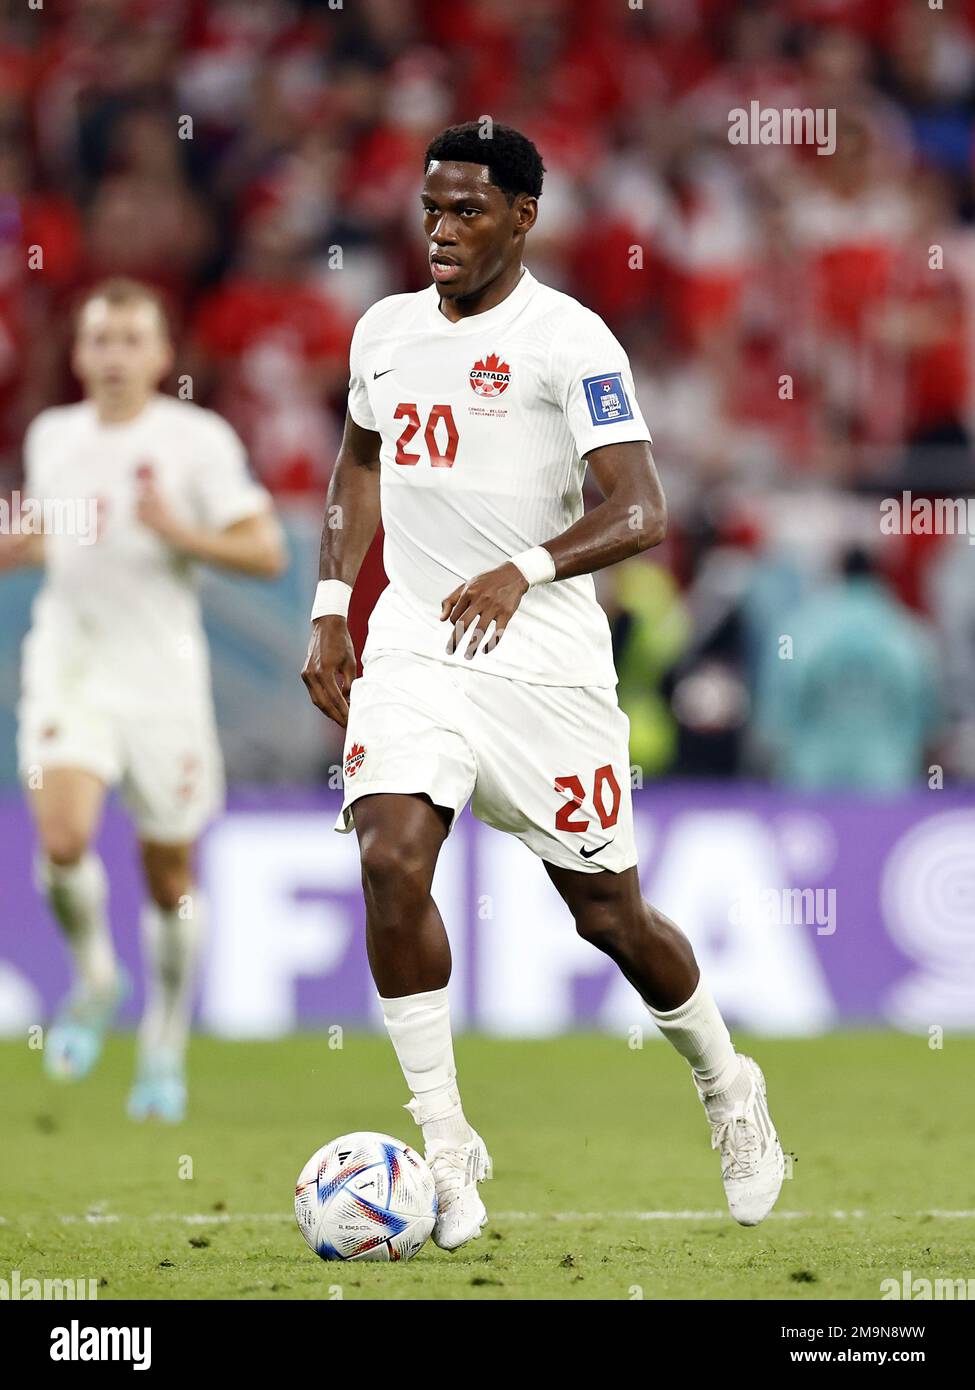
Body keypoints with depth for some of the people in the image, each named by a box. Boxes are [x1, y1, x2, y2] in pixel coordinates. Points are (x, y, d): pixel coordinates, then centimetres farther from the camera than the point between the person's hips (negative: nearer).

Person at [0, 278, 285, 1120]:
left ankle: (166, 1047, 25)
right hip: (69, 671, 2)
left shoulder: (199, 440, -5)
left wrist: (178, 530, -22)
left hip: (163, 679, -2)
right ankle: (96, 979, 8)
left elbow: (265, 552, -7)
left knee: (171, 875, 6)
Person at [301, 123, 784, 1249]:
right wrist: (331, 608, 17)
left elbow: (641, 512, -19)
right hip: (411, 650, 4)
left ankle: (727, 1087, 32)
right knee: (391, 862, -19)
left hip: (544, 662, -4)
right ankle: (445, 1147, -10)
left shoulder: (568, 340, -10)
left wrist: (527, 569, -35)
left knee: (608, 914, 4)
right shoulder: (384, 331, 9)